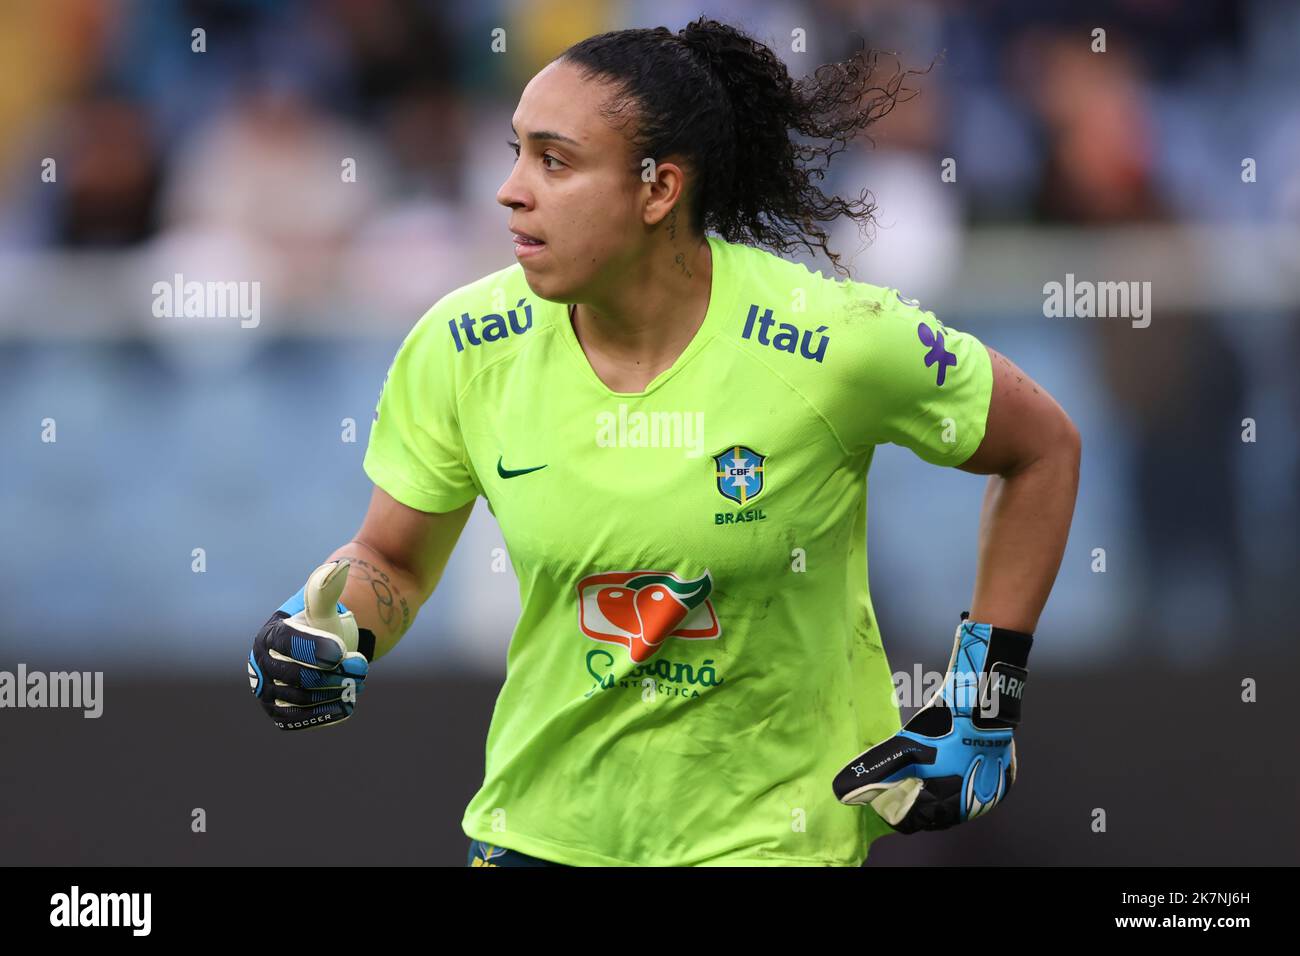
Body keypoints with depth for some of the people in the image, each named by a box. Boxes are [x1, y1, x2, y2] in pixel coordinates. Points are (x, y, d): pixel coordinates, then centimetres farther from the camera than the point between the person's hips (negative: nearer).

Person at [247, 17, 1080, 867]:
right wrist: (333, 634, -18)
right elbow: (394, 562, 5)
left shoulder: (839, 343, -20)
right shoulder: (462, 346, -11)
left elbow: (1045, 448, -4)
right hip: (541, 822, 3)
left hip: (772, 828, -3)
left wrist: (985, 706, -5)